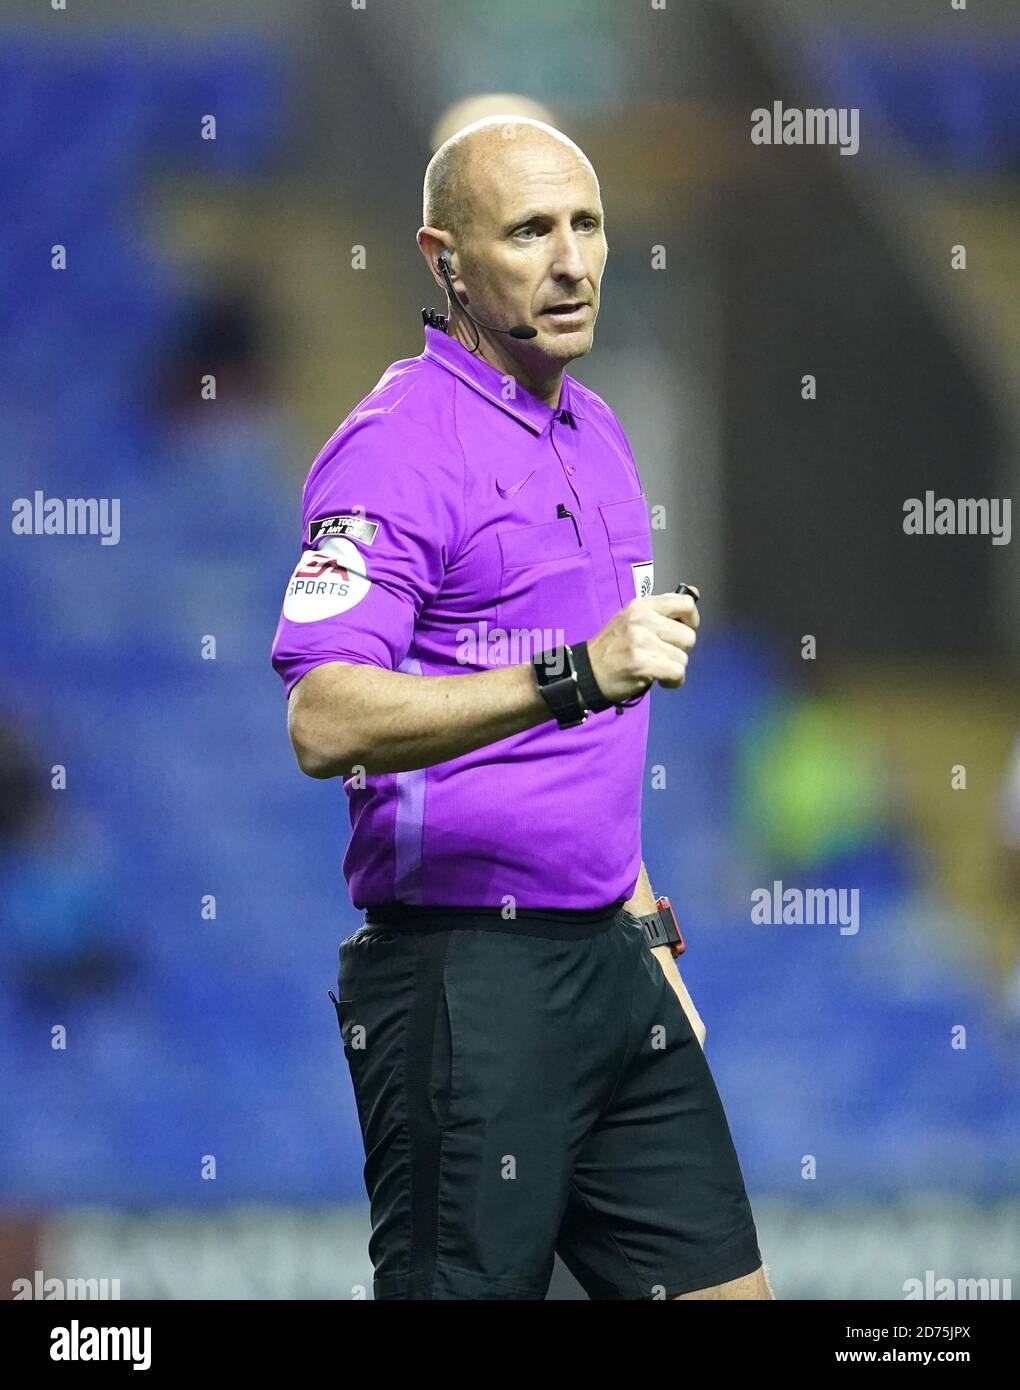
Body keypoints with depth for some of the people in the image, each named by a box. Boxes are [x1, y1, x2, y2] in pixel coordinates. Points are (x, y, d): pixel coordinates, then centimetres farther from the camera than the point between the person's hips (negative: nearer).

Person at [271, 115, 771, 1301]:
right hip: (463, 971, -8)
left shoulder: (593, 434, 16)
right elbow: (325, 722, -26)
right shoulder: (396, 447, -12)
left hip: (606, 962, 8)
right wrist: (572, 678, -33)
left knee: (721, 1282, 7)